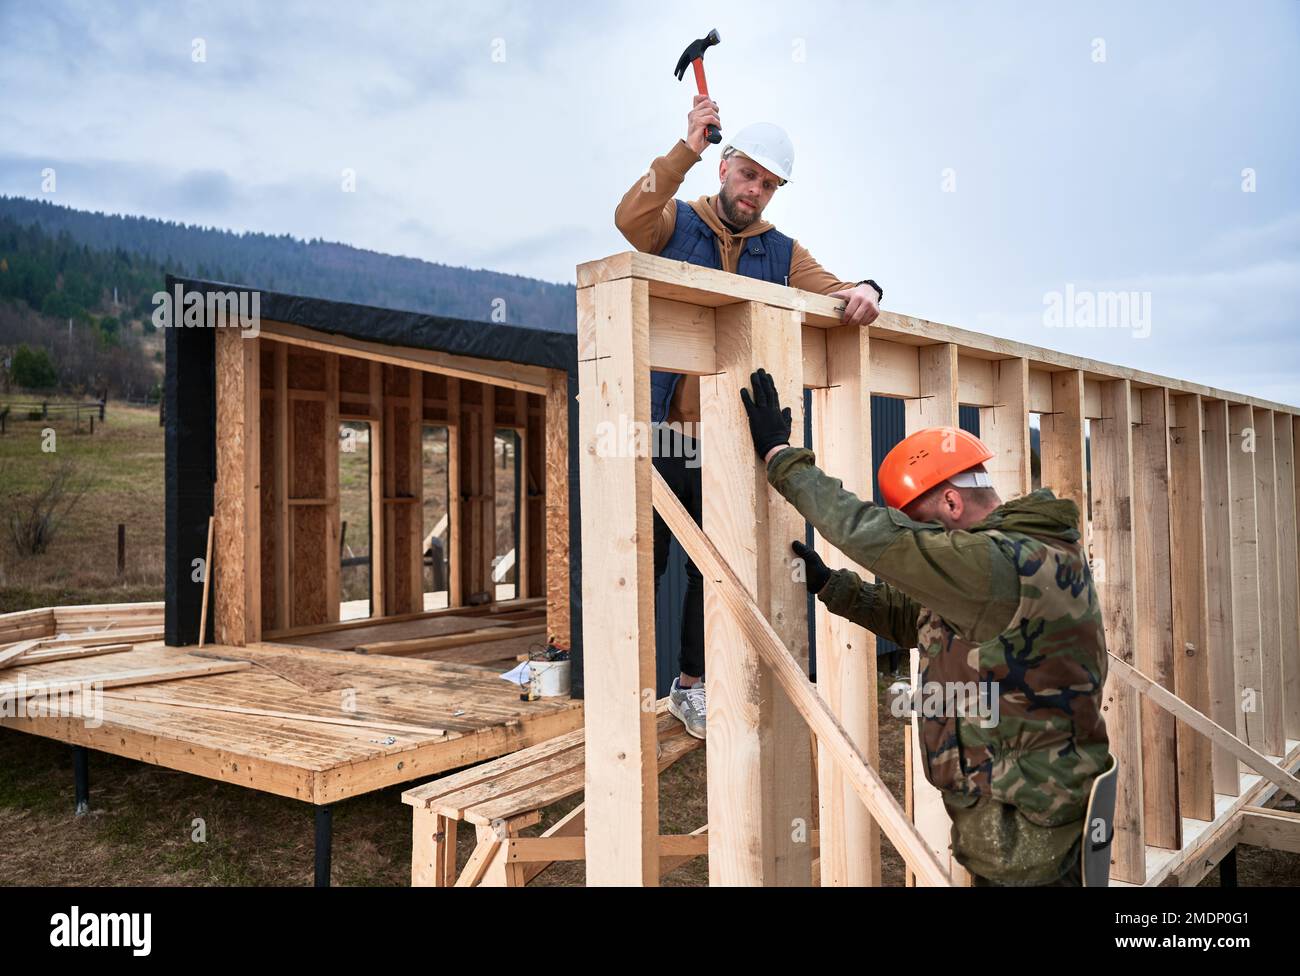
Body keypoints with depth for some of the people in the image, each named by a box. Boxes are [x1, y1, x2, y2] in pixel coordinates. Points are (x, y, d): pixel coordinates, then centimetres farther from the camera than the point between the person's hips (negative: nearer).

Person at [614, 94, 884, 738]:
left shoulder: (781, 252, 13)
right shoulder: (677, 223, 4)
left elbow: (835, 297, 5)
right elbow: (630, 217, -17)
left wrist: (863, 292, -18)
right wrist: (687, 148, -24)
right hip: (659, 431, -3)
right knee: (644, 560, 2)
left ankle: (691, 684, 28)